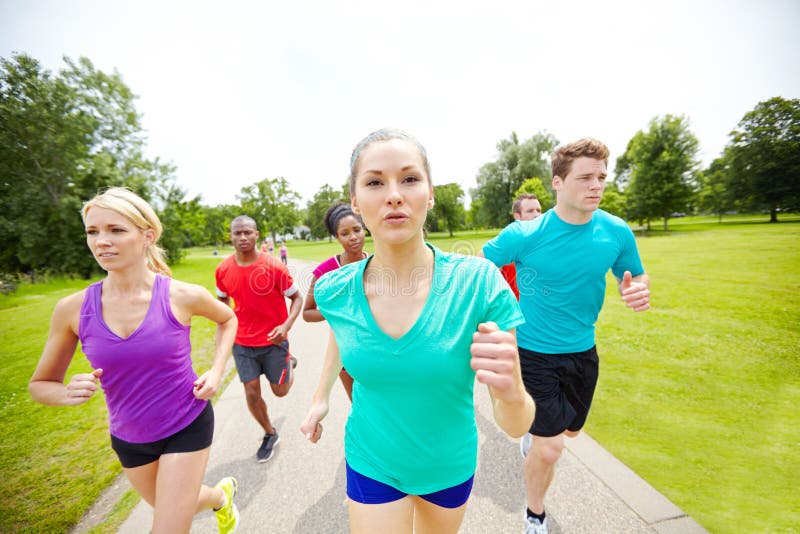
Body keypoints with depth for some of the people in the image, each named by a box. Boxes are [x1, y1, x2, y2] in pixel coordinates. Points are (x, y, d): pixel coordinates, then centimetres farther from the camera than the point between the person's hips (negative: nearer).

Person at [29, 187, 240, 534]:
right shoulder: (73, 309, -13)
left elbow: (227, 319, 1)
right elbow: (39, 385, 1)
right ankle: (222, 495, 62)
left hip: (187, 427, -3)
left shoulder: (182, 296, -20)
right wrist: (68, 393, -21)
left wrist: (217, 371, -9)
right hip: (128, 438, 4)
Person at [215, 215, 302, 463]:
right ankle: (270, 434, 34)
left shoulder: (274, 266, -18)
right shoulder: (223, 270, -6)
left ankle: (289, 363, 47)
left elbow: (296, 297, -9)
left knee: (280, 390, 12)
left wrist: (286, 325, -24)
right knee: (252, 394, 7)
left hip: (273, 341, -3)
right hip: (242, 343, 3)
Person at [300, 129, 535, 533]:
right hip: (371, 464, 0)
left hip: (450, 465, 1)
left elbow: (515, 426, -21)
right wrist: (321, 398, 12)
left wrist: (511, 391, -42)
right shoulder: (335, 292, -19)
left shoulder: (479, 283, -27)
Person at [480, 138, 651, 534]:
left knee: (569, 430, 25)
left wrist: (638, 290, -16)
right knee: (550, 448, -2)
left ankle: (534, 432, 63)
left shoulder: (617, 232, -8)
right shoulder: (524, 236, -20)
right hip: (534, 352, -5)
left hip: (583, 351, 5)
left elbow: (636, 276, 7)